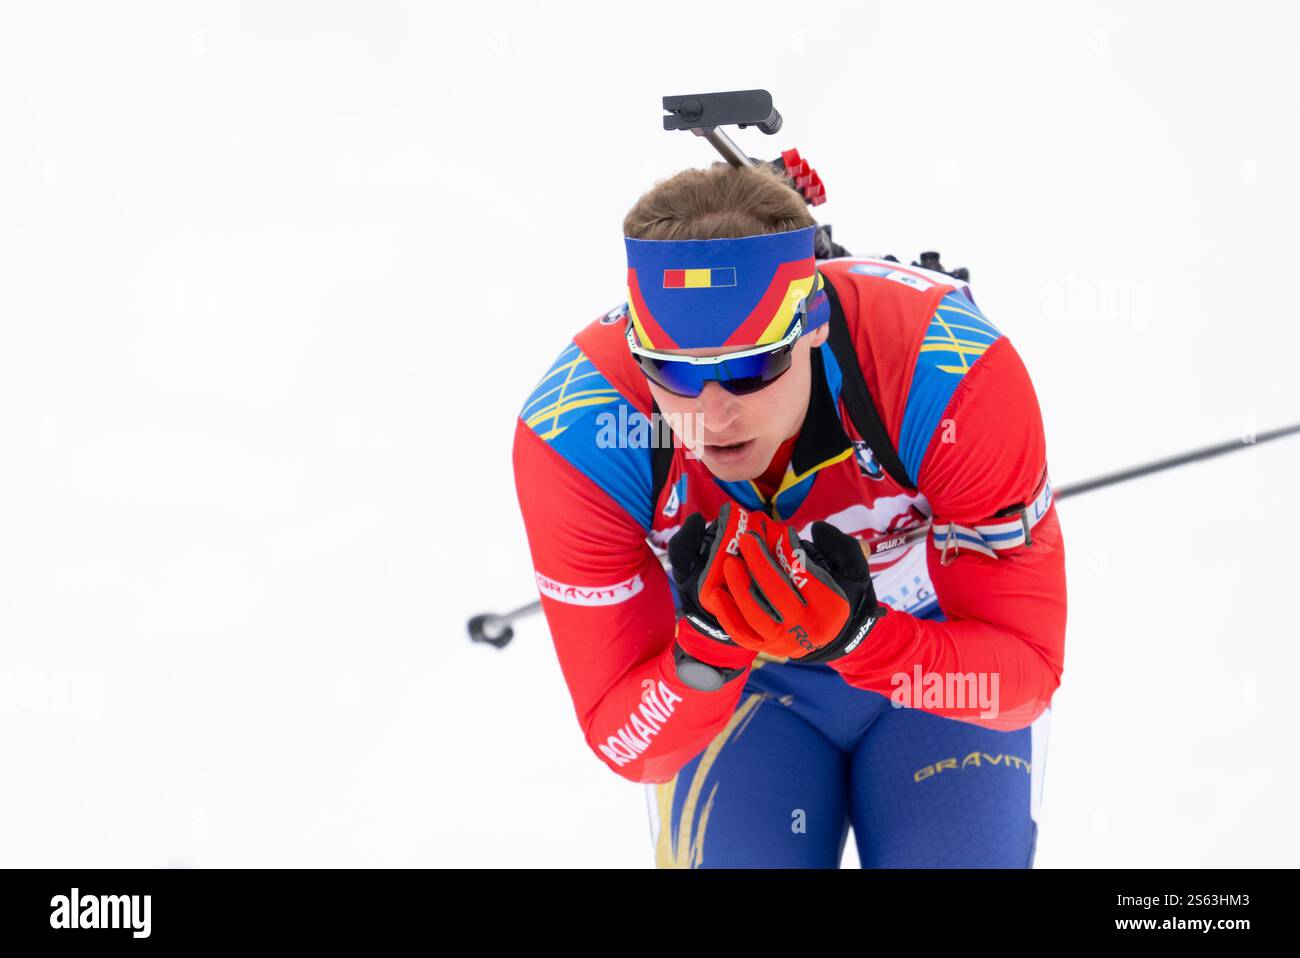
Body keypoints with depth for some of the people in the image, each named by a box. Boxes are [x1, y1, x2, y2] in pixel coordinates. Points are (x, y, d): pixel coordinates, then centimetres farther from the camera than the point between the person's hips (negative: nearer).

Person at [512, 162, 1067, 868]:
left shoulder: (956, 383, -33)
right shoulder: (574, 438, -28)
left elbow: (1023, 673, -24)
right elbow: (628, 744, -21)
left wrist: (857, 637, -43)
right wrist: (707, 652, -42)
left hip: (947, 671, -1)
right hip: (728, 690, 1)